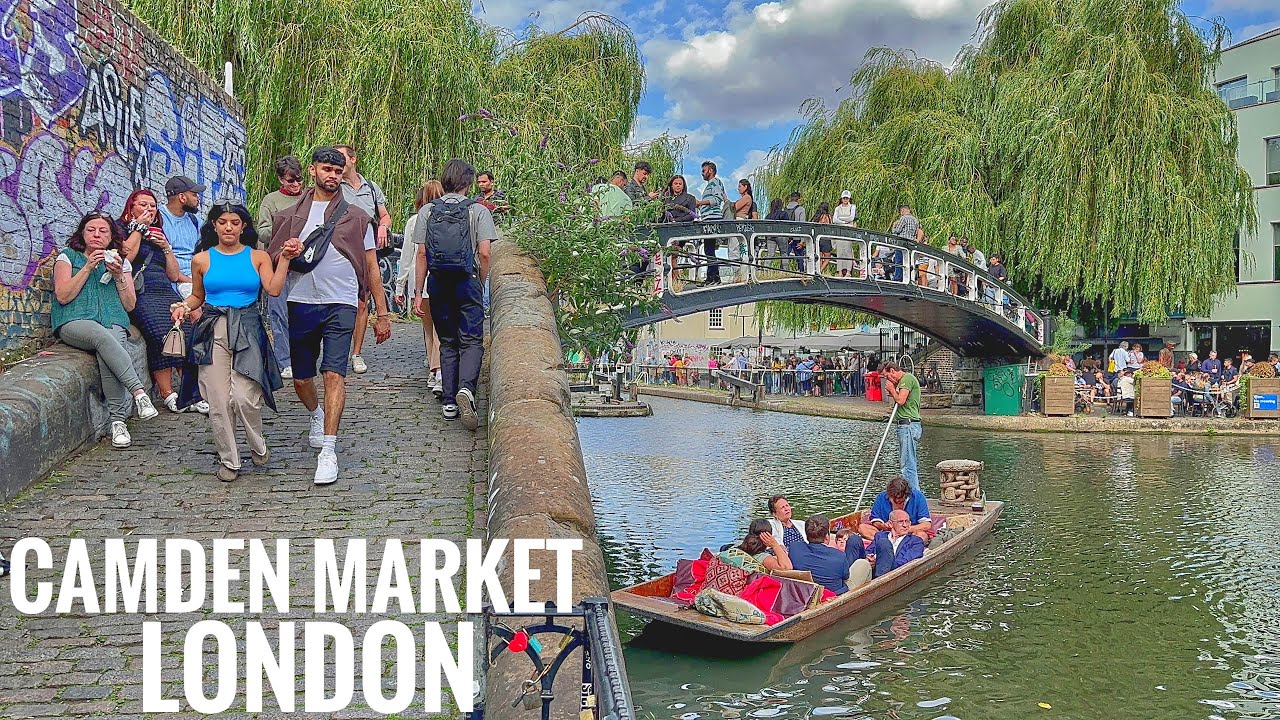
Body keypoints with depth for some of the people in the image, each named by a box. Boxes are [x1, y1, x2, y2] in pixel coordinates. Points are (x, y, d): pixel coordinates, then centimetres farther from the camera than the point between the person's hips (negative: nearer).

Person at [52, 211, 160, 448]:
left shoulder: (122, 262, 21)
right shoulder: (67, 257, 15)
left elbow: (130, 305, 14)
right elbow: (63, 296, 0)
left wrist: (119, 276, 0)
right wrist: (88, 267, -5)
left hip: (113, 323, 2)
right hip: (75, 322, -2)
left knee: (106, 355, -34)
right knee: (103, 337, -38)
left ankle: (118, 421, -38)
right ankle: (138, 392, -45)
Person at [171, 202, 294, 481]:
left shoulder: (258, 257, 7)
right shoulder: (202, 259, 10)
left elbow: (274, 289, -6)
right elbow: (197, 296, 20)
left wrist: (285, 259, -8)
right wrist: (184, 307, 1)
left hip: (247, 332, -1)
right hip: (212, 332, 2)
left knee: (244, 398, -13)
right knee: (218, 402, 0)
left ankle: (259, 447, 14)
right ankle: (228, 460, 15)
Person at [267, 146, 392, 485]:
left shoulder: (356, 217, 9)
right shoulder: (290, 216, 12)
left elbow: (372, 268, 9)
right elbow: (272, 259, 18)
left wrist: (382, 314, 5)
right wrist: (285, 252, -7)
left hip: (340, 305, -3)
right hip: (299, 303, 3)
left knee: (334, 375, -13)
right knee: (300, 378, 11)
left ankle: (328, 451, -12)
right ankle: (316, 415, 44)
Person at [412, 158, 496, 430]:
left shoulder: (427, 211, 3)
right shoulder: (478, 211, -3)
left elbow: (422, 255, 1)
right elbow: (484, 254, -9)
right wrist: (481, 285, 6)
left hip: (438, 283, 3)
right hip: (468, 282, -3)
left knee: (448, 342, 13)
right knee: (472, 341, 1)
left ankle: (450, 402, 12)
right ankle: (466, 387, -25)